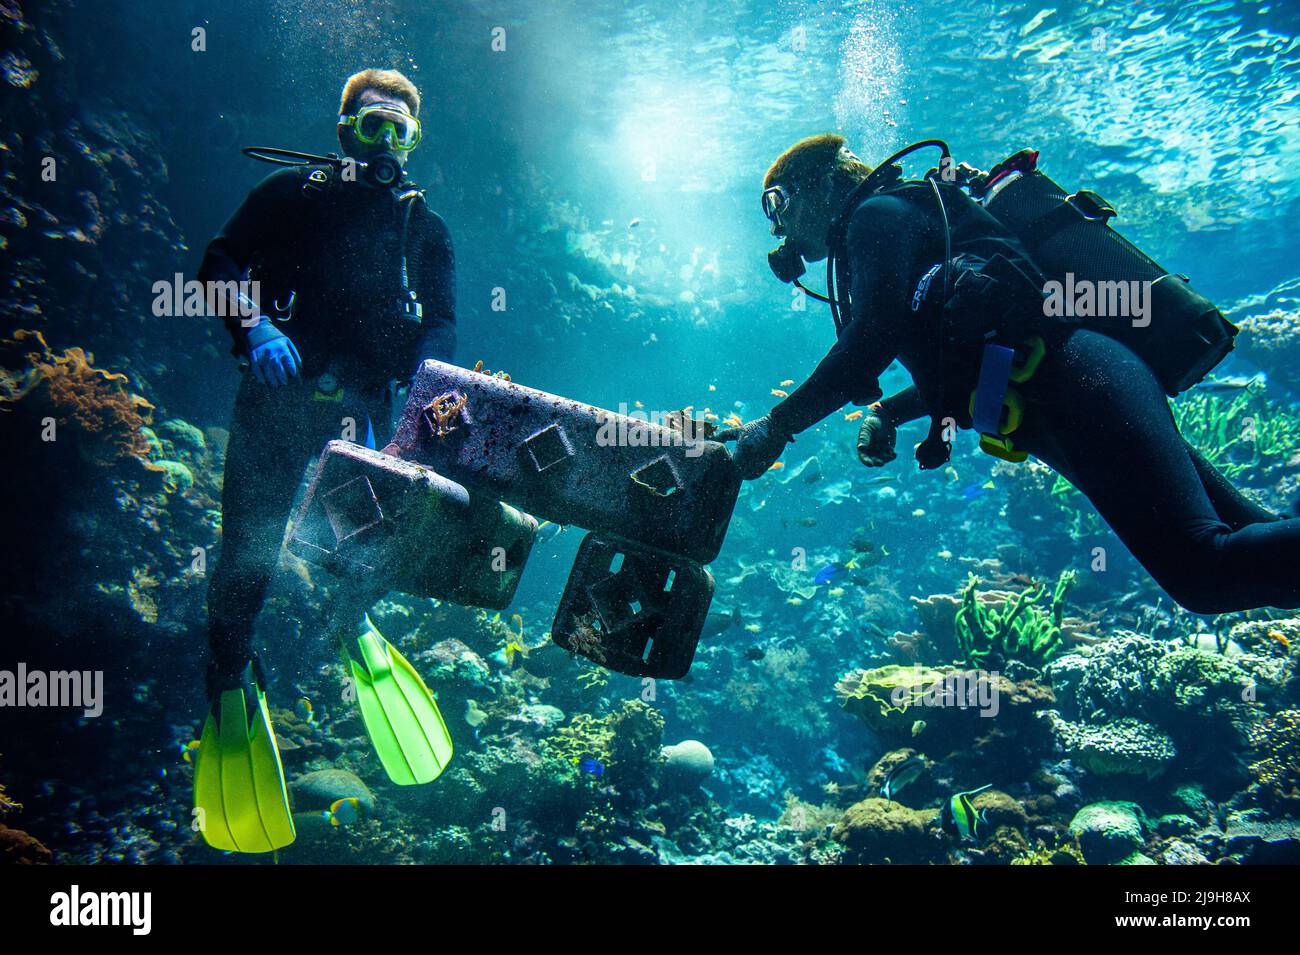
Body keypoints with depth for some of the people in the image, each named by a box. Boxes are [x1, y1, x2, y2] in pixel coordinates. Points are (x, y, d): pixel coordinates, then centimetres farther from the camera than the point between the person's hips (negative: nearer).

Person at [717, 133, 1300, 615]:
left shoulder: (877, 213, 4)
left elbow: (873, 337, -14)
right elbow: (958, 367, 38)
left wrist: (778, 425, -8)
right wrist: (885, 413, 21)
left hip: (1082, 378, -10)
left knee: (1206, 570, -22)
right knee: (1250, 540, 5)